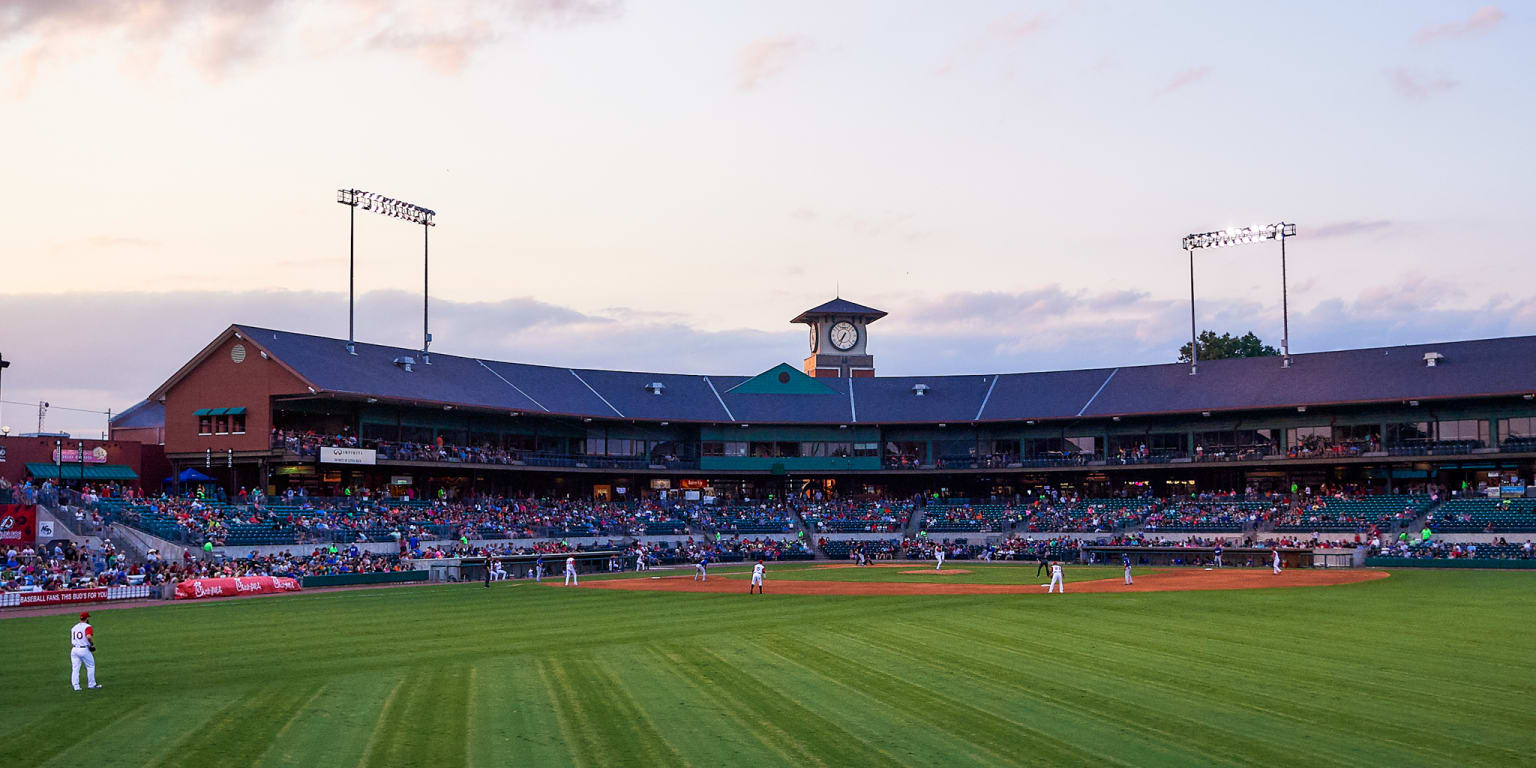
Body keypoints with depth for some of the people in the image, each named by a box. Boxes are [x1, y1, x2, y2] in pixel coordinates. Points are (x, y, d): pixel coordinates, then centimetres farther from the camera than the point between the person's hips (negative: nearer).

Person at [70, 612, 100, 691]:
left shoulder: (73, 628, 15)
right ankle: (91, 684, 14)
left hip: (74, 649, 5)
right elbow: (89, 637, -25)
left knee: (75, 668, 6)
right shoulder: (87, 627, -7)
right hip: (84, 649, -5)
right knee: (90, 666, 10)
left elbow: (72, 640, 13)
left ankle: (76, 686, 1)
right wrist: (92, 644, -10)